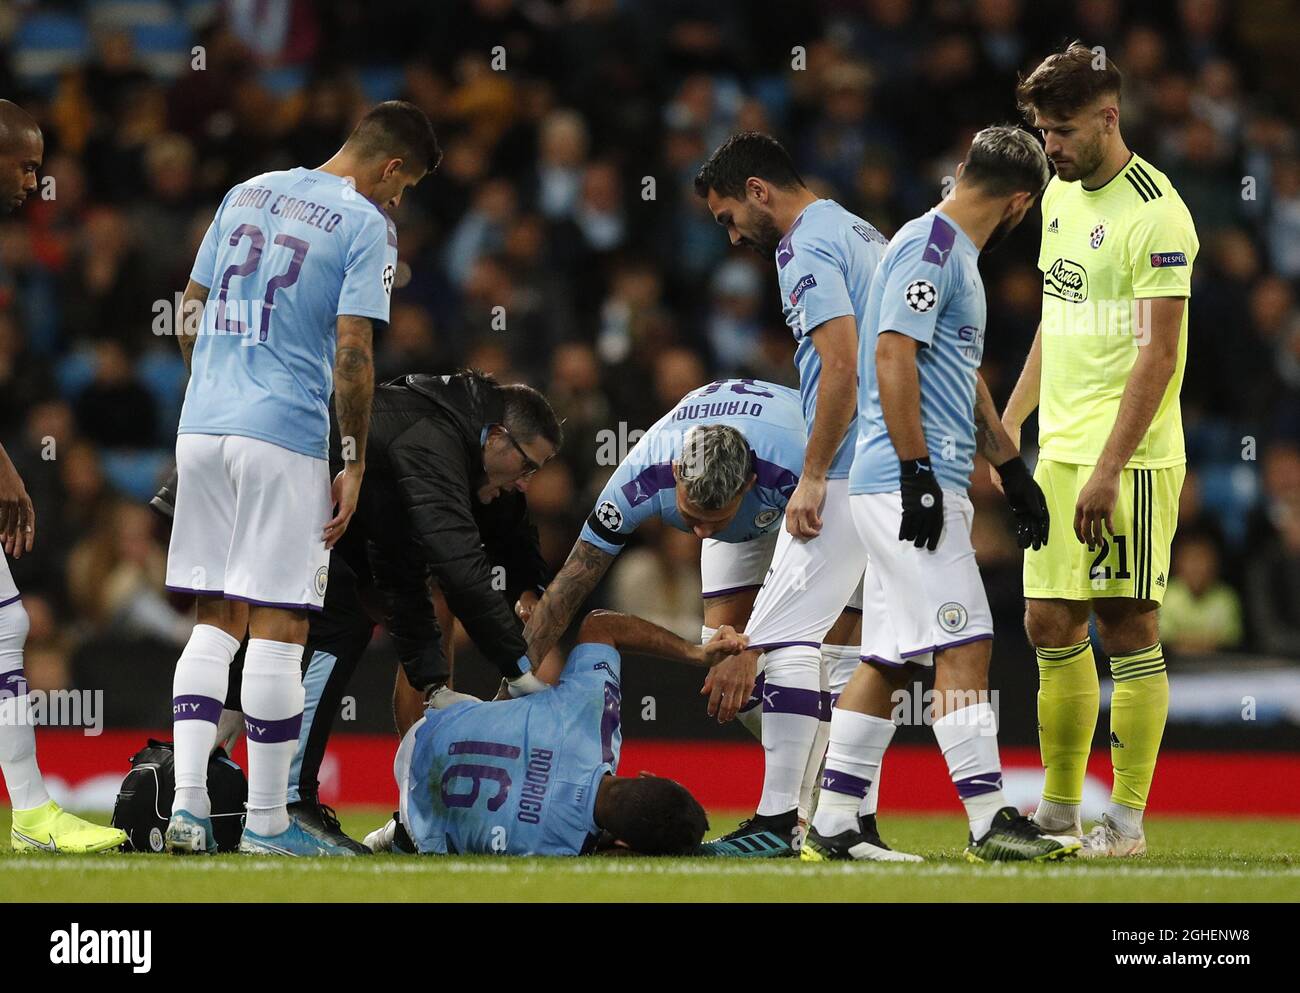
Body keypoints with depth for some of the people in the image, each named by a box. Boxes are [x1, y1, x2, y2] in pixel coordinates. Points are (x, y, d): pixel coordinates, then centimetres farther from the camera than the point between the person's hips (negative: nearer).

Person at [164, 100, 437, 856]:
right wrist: (355, 465, -5)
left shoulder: (247, 195, 14)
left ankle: (188, 802, 3)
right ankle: (266, 824, 2)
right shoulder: (367, 227, -6)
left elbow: (191, 312, 16)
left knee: (214, 620, 12)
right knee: (278, 626, 0)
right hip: (284, 436, -6)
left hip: (202, 426, 6)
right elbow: (351, 353, -12)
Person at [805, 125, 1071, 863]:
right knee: (964, 647, -11)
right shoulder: (930, 247, -11)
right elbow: (892, 357, -19)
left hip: (920, 487, 10)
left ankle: (834, 827, 11)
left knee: (889, 659, 10)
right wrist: (917, 473, -22)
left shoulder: (957, 253, 21)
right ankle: (990, 823, -13)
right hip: (912, 481, -10)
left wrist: (1014, 471, 26)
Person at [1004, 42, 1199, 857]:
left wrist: (1107, 470, -22)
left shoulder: (1154, 215, -14)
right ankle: (1059, 808, 16)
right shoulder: (1061, 195, 13)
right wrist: (1010, 424, 18)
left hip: (1130, 456, -8)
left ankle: (1128, 818, 1)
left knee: (1128, 628, -4)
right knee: (1052, 626, 8)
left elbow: (1158, 356, -18)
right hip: (1058, 450, 8)